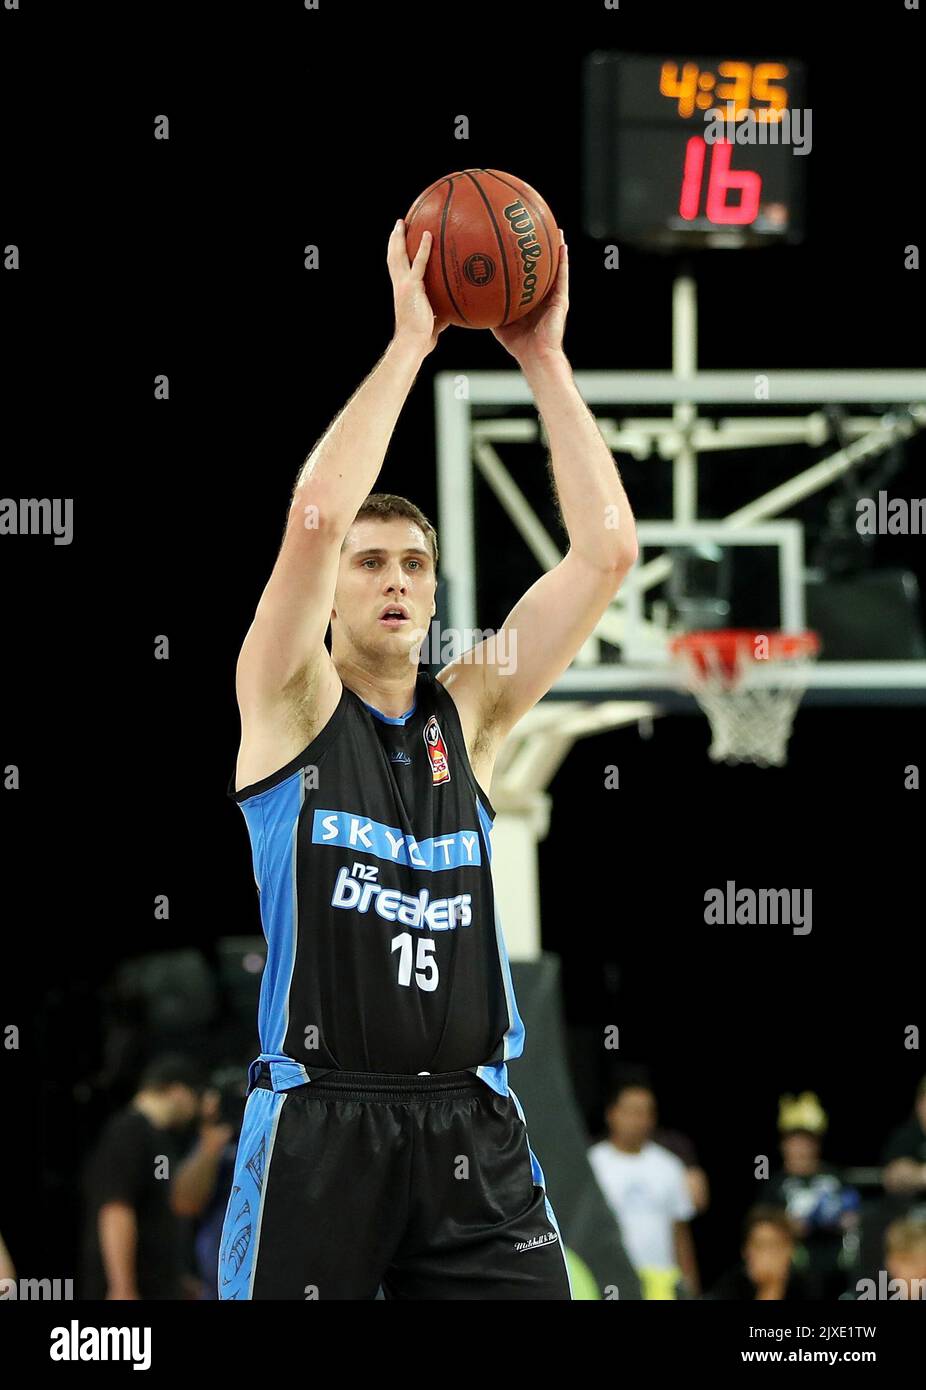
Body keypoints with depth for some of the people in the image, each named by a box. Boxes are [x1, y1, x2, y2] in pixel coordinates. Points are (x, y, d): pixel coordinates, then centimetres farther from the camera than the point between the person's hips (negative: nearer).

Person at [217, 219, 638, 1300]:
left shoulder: (470, 713, 13)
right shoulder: (290, 705, 2)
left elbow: (606, 548, 5)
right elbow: (317, 512, -15)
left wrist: (543, 359, 1)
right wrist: (410, 338, -10)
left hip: (470, 1125, 4)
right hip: (319, 1122, -3)